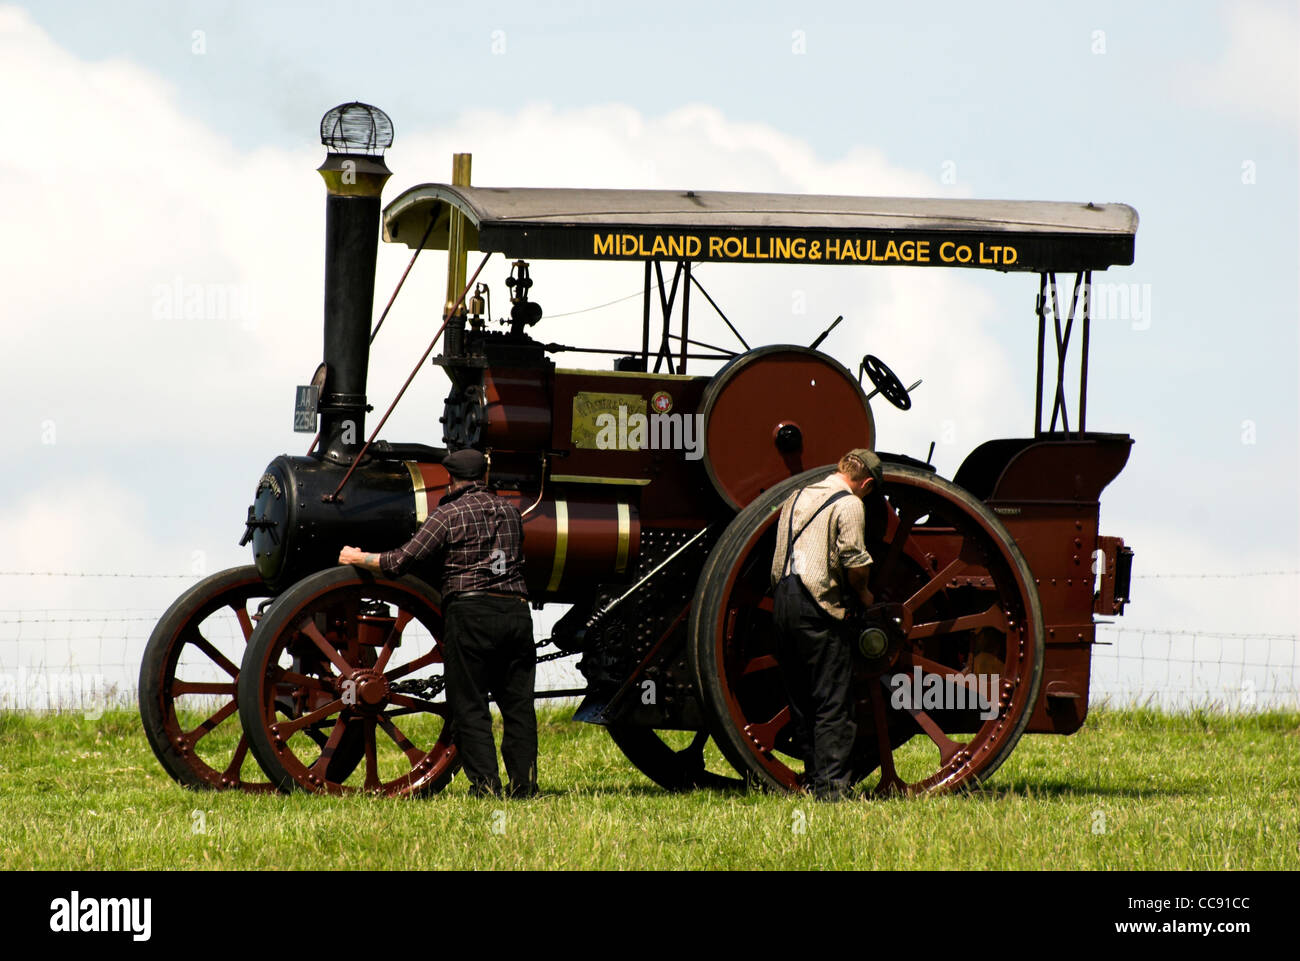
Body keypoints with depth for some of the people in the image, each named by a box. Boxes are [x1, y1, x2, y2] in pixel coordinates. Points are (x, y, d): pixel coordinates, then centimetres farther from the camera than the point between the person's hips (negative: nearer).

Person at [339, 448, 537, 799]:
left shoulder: (448, 515, -2)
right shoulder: (509, 513, 14)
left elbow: (401, 562, -4)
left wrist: (358, 559, 10)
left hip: (470, 611, -5)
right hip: (517, 609, 5)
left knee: (469, 707, 0)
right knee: (518, 704, 9)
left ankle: (485, 784, -7)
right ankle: (524, 782, 6)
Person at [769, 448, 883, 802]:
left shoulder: (797, 496, 19)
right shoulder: (849, 504, -5)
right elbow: (854, 561, -13)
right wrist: (863, 594, 5)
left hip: (782, 596, 8)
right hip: (818, 604, -8)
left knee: (800, 697, 13)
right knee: (834, 703, -5)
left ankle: (812, 780, 16)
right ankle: (833, 784, -9)